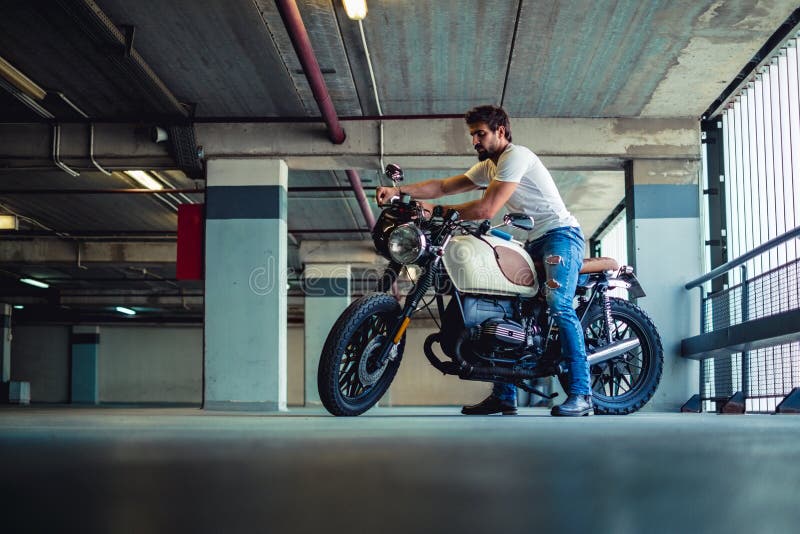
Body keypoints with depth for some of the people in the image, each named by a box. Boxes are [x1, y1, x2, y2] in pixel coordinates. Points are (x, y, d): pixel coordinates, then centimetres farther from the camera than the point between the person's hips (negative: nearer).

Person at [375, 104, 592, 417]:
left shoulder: (515, 156, -12)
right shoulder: (487, 166, 19)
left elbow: (487, 209, -20)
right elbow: (443, 186, 12)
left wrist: (438, 211, -16)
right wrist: (399, 190, -1)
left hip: (560, 234, -10)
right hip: (533, 242, 10)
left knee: (559, 306, -26)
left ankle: (581, 395, -29)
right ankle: (504, 396, 6)